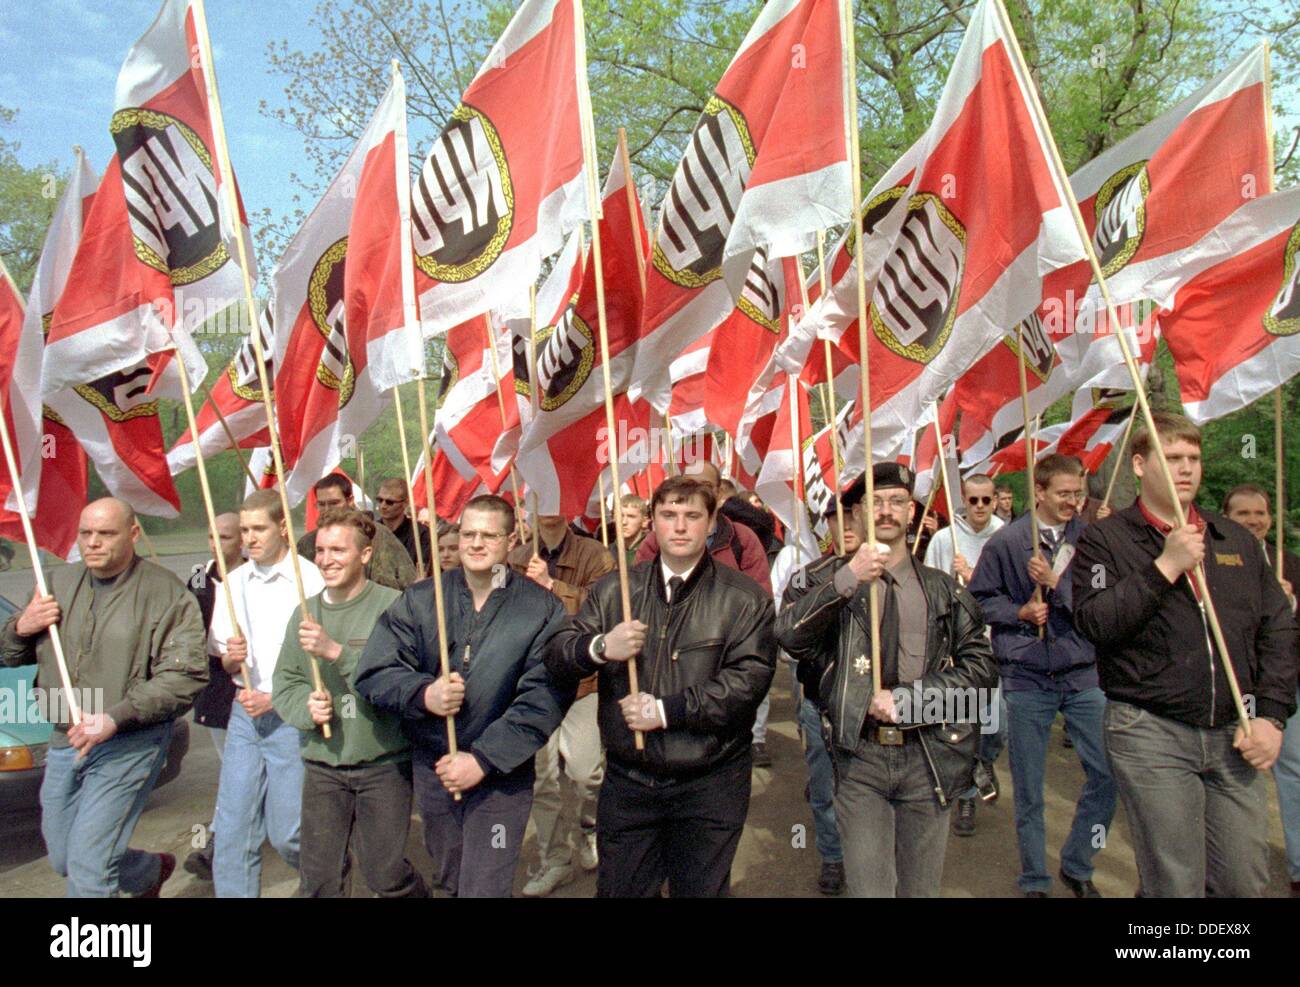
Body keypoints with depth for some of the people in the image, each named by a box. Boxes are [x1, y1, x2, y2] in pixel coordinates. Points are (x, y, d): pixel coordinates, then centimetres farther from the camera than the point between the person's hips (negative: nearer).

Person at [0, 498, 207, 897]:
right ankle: (154, 870, 44)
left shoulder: (164, 592, -13)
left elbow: (186, 675, -20)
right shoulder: (58, 582, 7)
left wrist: (115, 718, -28)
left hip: (129, 745, -7)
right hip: (64, 742, 7)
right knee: (62, 860, 20)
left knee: (88, 867, -5)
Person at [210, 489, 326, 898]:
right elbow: (225, 661, 15)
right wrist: (232, 658, -7)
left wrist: (275, 698, -15)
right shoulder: (236, 582, 9)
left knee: (288, 835, 3)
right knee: (232, 832, 6)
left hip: (292, 717, -5)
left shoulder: (310, 580, -10)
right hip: (245, 714, 5)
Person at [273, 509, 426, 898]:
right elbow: (284, 684, 10)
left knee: (384, 873, 5)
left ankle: (417, 893, 35)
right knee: (318, 877, 10)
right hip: (322, 766, 5)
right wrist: (306, 705, -11)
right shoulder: (306, 612, 6)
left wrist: (336, 651, -27)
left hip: (384, 764, -4)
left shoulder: (392, 605, -12)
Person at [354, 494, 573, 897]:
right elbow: (372, 674, -3)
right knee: (448, 881, 23)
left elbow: (546, 697, -17)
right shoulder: (418, 600, -1)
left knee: (484, 888, 1)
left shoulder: (542, 608, -11)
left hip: (502, 776, -3)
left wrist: (484, 758, -19)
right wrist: (423, 694, -22)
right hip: (431, 769, 4)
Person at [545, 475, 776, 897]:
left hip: (709, 787, -2)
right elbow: (555, 655, 3)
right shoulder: (614, 590, 5)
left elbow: (750, 677, -15)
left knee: (702, 889, 14)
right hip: (627, 781, 2)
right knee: (619, 888, 15)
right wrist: (598, 648, -19)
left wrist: (667, 709, -19)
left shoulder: (745, 598, -4)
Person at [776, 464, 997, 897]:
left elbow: (980, 666, 1)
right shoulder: (828, 580, 1)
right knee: (868, 886, 0)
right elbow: (788, 634, -16)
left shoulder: (945, 590, 8)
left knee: (921, 887, 15)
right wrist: (847, 579, -27)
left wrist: (905, 699, -12)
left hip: (928, 758, 2)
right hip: (859, 755, -2)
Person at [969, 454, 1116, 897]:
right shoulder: (1006, 541, -4)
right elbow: (980, 599, 3)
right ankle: (1034, 880, 25)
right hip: (1027, 679, -2)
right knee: (1028, 789, 8)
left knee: (1108, 774, 1)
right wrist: (1020, 612, -12)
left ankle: (1077, 865, 25)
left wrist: (1057, 584, -17)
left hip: (1083, 675, 2)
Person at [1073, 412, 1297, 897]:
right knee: (1175, 886, 1)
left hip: (1233, 735, 5)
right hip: (1151, 734, -5)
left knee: (1245, 883, 10)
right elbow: (1093, 621, -16)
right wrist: (1165, 567, -17)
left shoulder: (1237, 539, 13)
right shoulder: (1104, 539, -2)